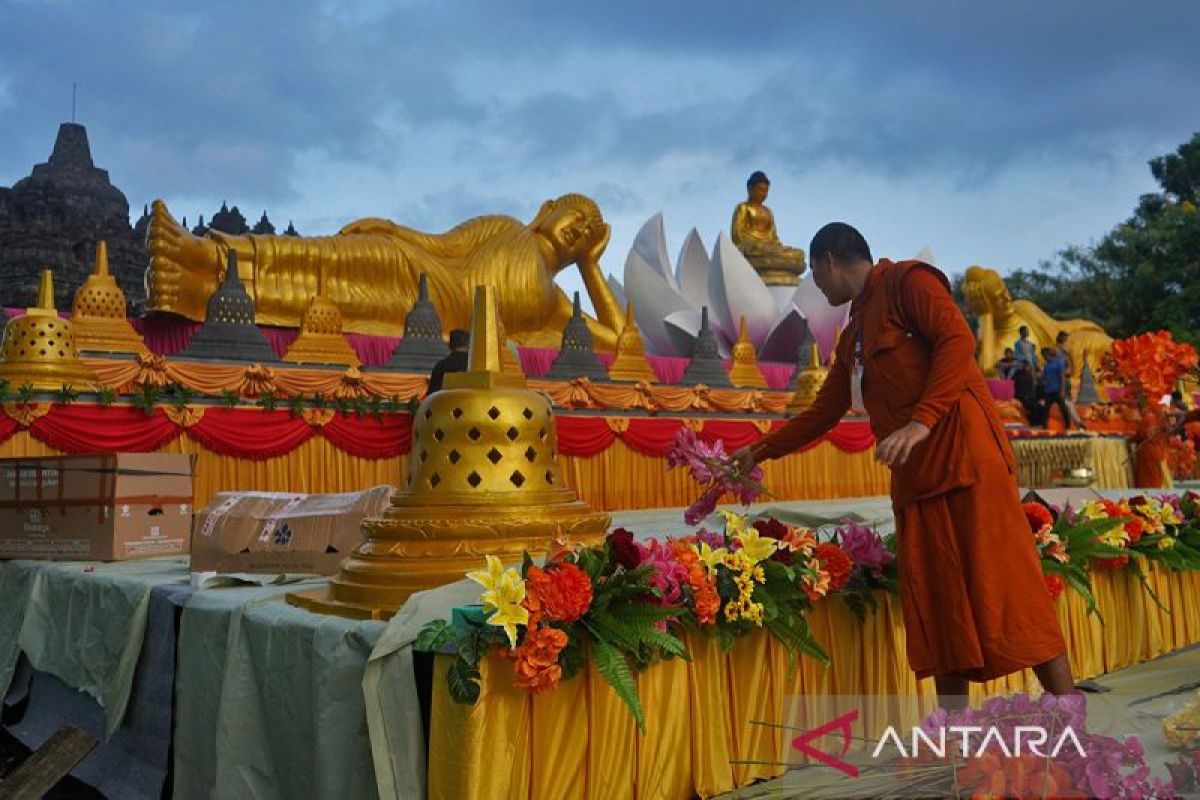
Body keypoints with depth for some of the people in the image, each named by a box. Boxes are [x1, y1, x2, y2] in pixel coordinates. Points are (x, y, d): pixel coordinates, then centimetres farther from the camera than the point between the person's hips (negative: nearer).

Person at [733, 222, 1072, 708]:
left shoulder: (906, 281, 2)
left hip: (963, 452, -8)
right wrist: (761, 451, 33)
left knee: (1006, 587, -9)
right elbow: (825, 411, 31)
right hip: (915, 475, 8)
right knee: (939, 610, 5)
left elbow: (958, 340, -14)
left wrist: (921, 421, -24)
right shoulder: (852, 335, 25)